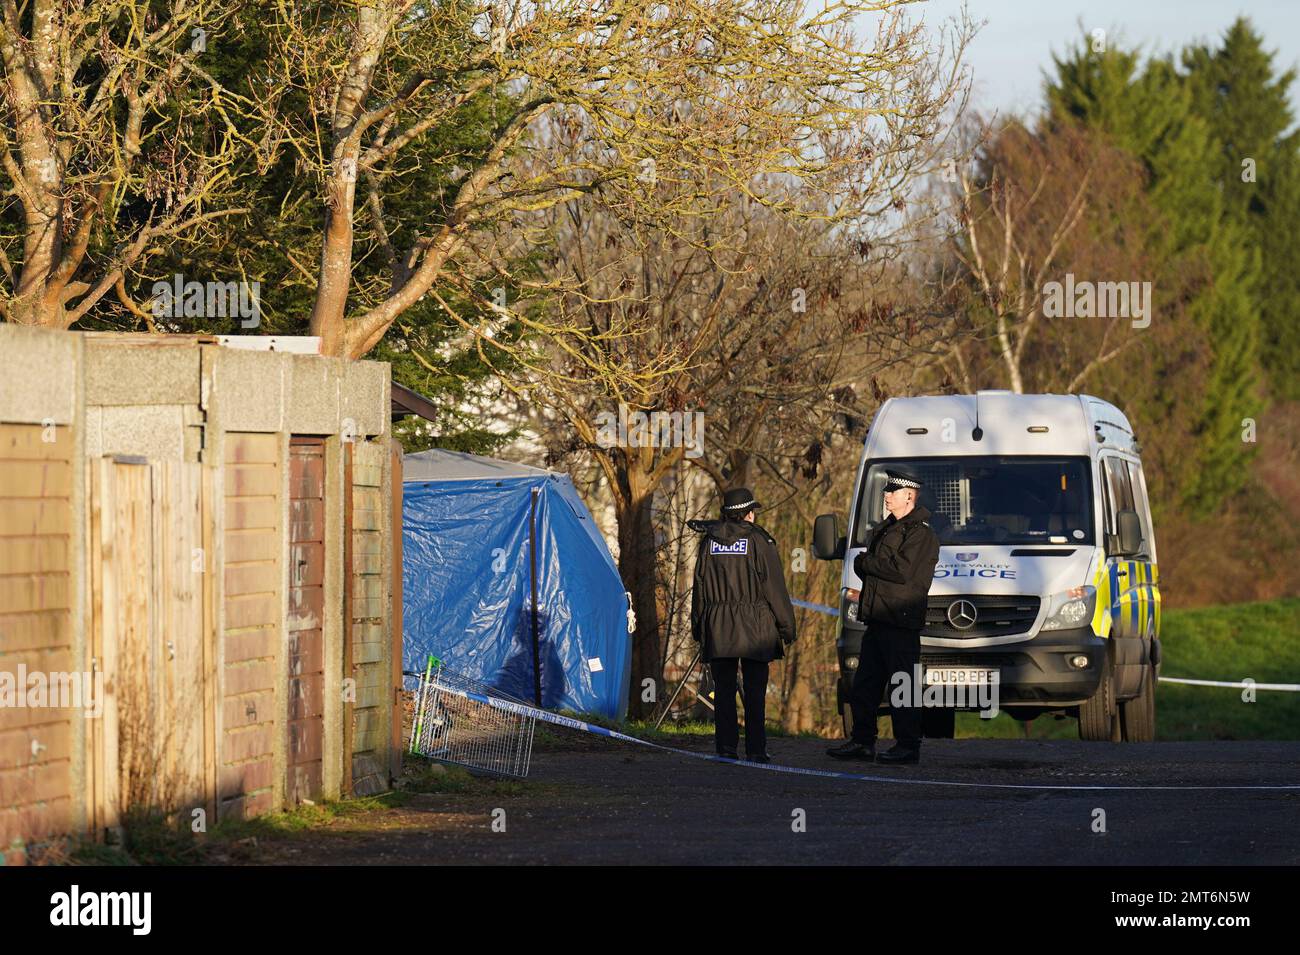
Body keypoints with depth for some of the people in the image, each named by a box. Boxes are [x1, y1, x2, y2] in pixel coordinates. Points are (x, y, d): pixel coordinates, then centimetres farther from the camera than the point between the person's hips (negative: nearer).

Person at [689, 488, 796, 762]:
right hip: (754, 627, -3)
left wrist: (697, 626, 18)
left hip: (716, 626, 3)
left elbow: (699, 585, 11)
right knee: (755, 691, 0)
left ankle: (726, 747, 1)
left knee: (723, 690, 6)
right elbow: (774, 588, -5)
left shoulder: (710, 541, 7)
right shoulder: (758, 540, -4)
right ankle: (755, 749, -3)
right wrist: (787, 626, 1)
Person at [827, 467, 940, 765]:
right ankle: (862, 741, 16)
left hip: (902, 622, -9)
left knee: (903, 685, -6)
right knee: (864, 684, 10)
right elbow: (863, 568, 21)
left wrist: (865, 562, -8)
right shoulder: (884, 529, 22)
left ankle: (908, 746, -3)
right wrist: (865, 564, -4)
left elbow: (902, 570, -20)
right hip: (877, 618, 9)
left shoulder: (921, 533, -8)